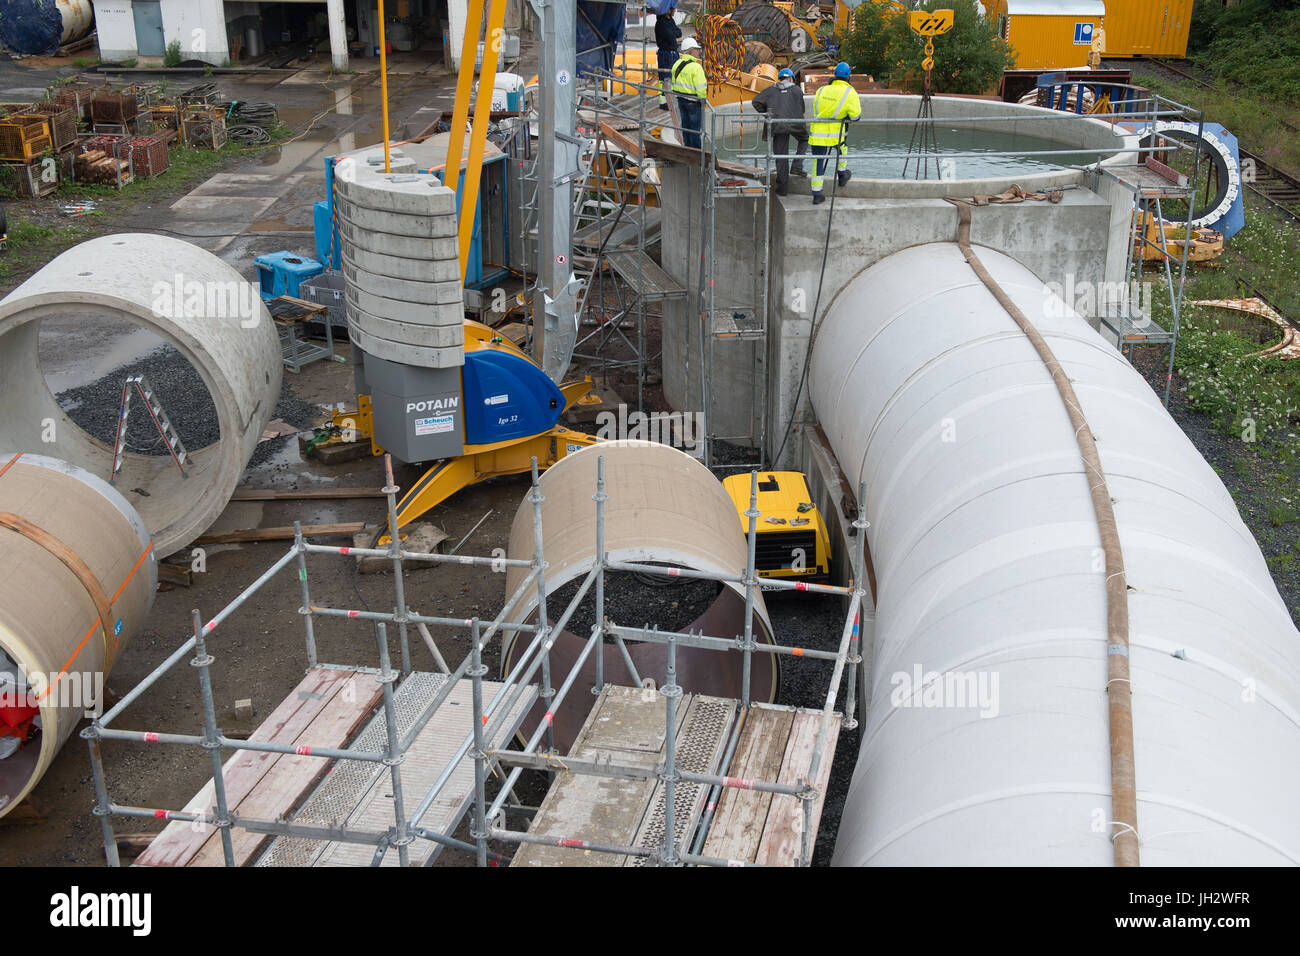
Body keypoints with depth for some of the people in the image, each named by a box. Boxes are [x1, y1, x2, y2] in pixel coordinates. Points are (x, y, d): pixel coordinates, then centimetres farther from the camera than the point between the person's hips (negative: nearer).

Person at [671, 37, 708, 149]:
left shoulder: (677, 64, 3)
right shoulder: (695, 67, -21)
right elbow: (700, 87, -19)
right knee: (695, 125, 3)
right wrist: (703, 99, -5)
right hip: (693, 101, -7)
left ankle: (687, 146, 25)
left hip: (680, 98, 8)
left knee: (685, 123, 17)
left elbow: (674, 83, 12)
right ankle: (696, 148, 9)